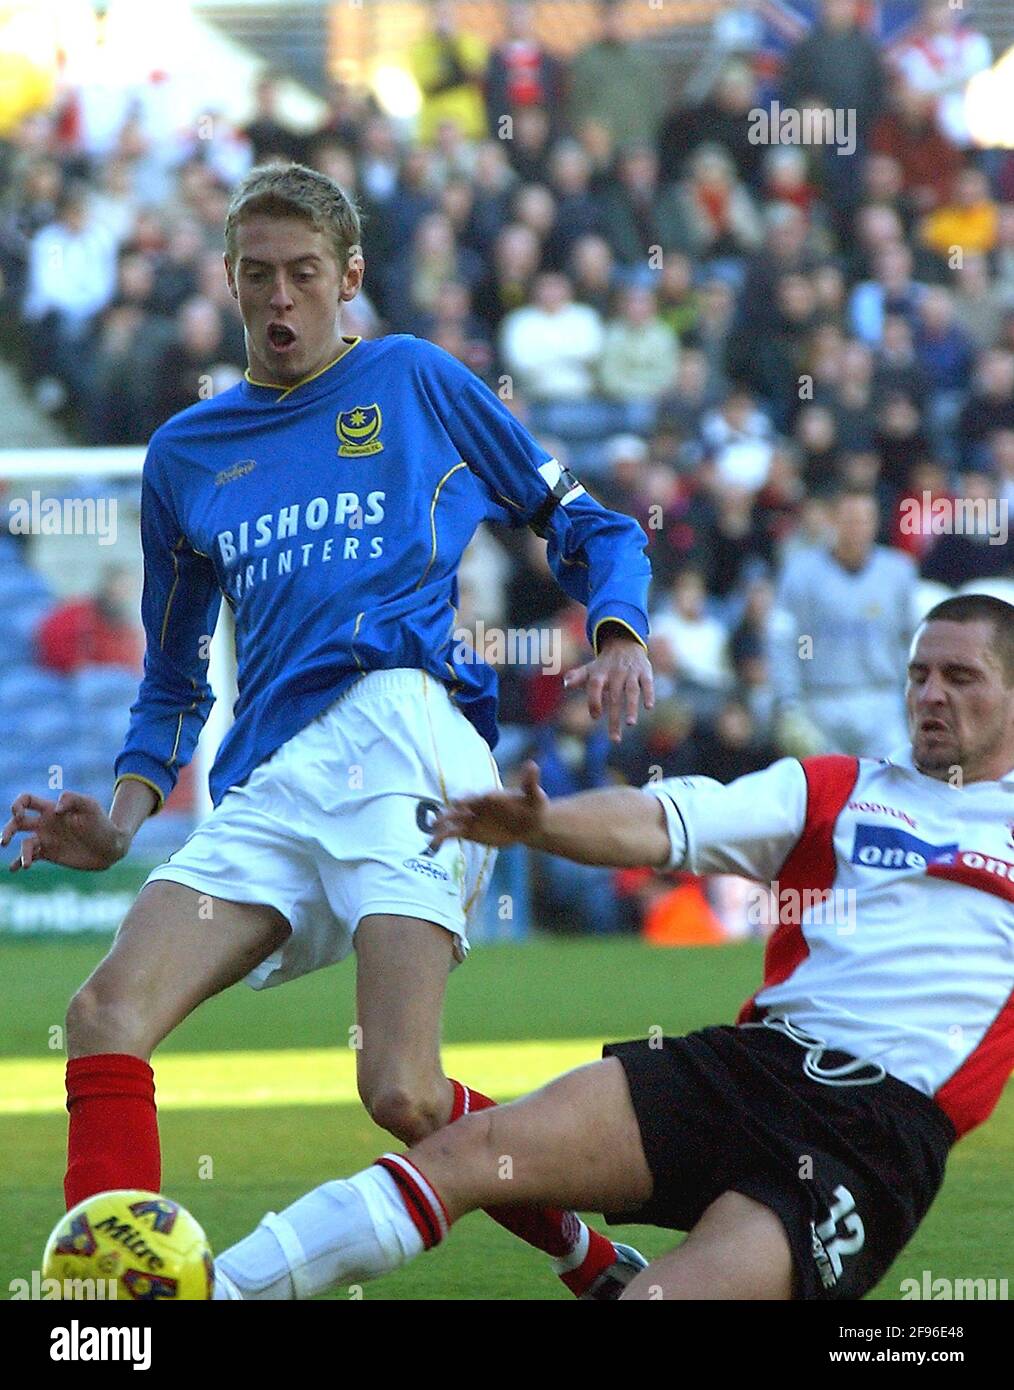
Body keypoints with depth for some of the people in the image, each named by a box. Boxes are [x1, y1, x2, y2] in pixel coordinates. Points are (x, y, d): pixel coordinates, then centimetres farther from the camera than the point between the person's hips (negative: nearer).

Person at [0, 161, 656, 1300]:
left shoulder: (416, 382, 15)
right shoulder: (184, 453, 25)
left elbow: (588, 528, 20)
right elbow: (173, 678, 32)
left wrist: (619, 638, -1)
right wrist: (123, 816, 15)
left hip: (401, 721, -5)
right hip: (261, 789, 5)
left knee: (401, 1093, -21)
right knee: (106, 1016, -20)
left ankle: (590, 1261, 2)